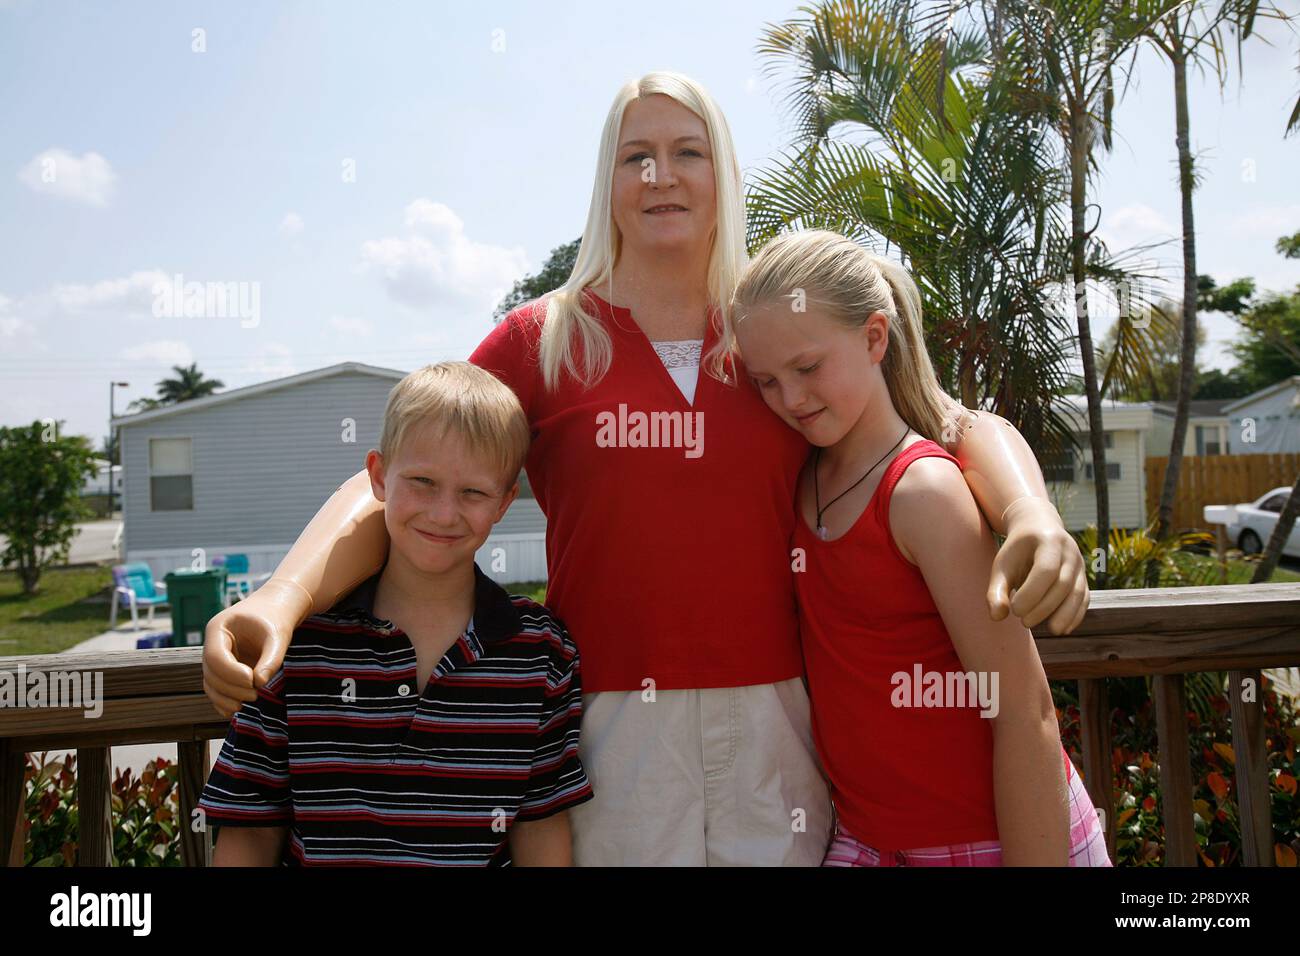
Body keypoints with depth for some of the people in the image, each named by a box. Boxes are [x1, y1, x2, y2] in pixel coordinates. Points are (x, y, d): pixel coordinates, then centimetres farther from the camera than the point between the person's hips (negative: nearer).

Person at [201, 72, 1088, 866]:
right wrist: (281, 601, -22)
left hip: (773, 723, 2)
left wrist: (1033, 517, -18)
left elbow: (962, 424, 3)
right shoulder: (542, 340, 2)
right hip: (608, 729, -1)